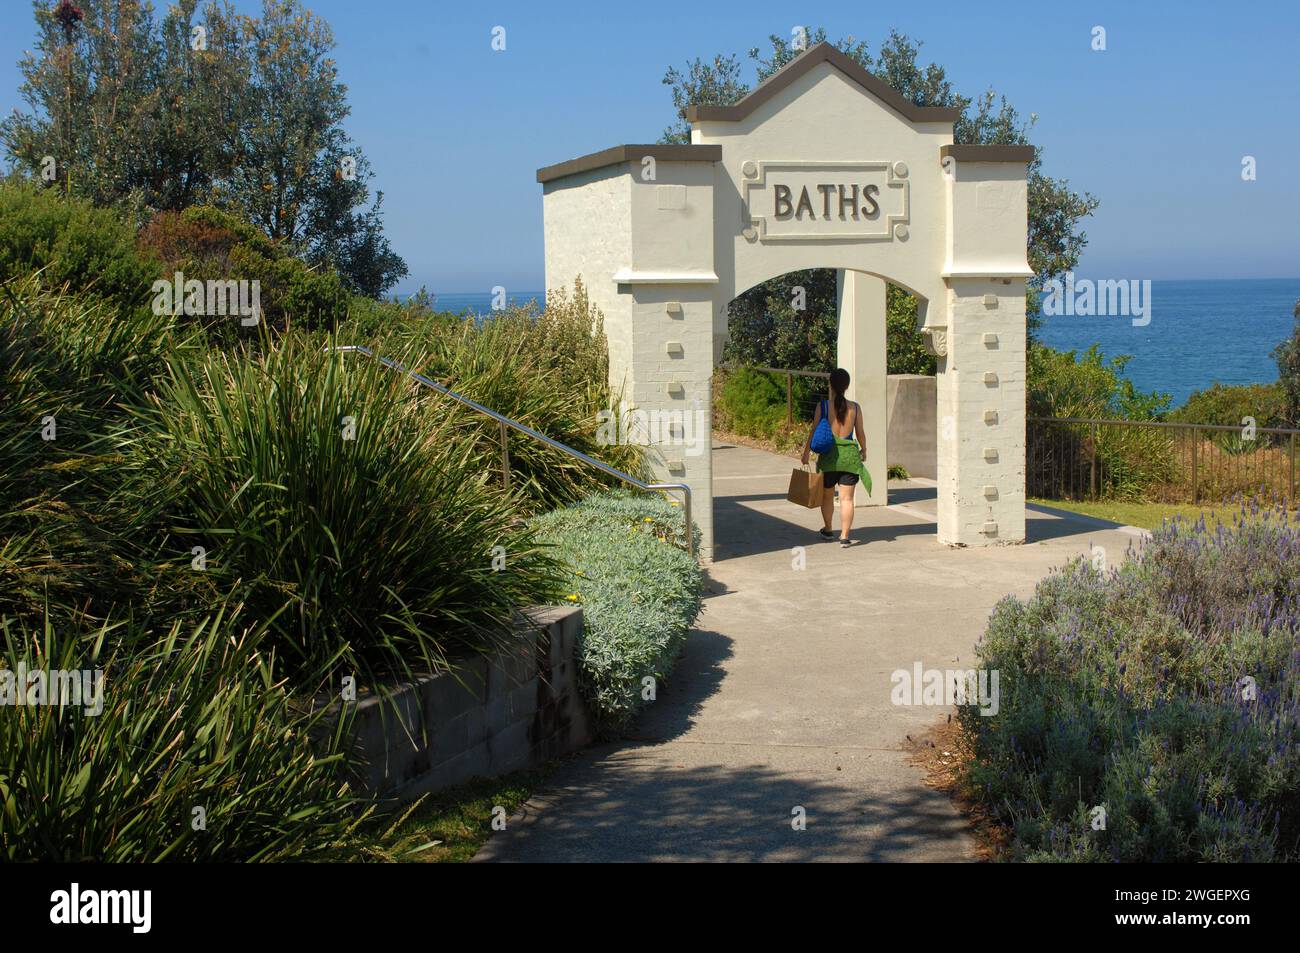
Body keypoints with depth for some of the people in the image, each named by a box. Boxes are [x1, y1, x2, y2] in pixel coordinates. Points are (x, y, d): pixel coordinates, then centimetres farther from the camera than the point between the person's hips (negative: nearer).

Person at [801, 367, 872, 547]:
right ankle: (844, 536, -1)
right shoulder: (854, 407, -3)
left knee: (827, 495, 19)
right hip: (850, 455, 0)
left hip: (828, 455, 0)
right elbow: (860, 434, 4)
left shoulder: (822, 406, -8)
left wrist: (806, 453, 5)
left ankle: (827, 530, 33)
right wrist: (863, 451, 22)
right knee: (847, 498, 2)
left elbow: (814, 431, -5)